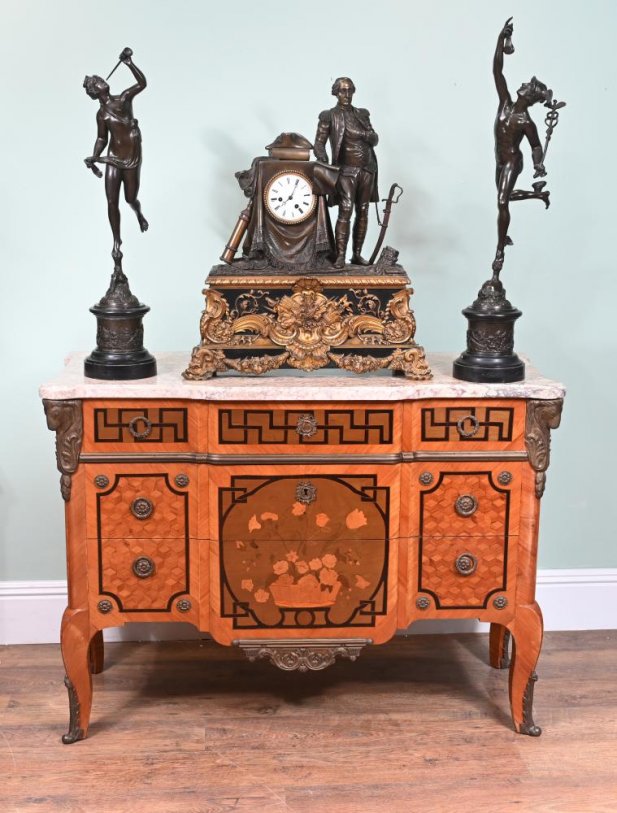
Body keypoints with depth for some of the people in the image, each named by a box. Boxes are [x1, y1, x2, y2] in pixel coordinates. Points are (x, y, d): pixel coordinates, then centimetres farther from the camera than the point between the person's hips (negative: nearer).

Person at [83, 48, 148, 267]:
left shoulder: (124, 99, -1)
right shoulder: (101, 114, 3)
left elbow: (142, 83, -12)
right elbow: (102, 138, 9)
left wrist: (129, 63, -17)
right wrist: (94, 158, -4)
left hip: (131, 158, -1)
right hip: (113, 159, 1)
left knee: (130, 199, 6)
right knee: (112, 202, -2)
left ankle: (139, 214, 45)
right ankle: (116, 242, 12)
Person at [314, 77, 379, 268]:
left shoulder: (362, 113, 13)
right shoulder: (329, 116, 0)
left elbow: (375, 139, 12)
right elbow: (319, 144, -4)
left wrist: (368, 135, -11)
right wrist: (325, 164, -20)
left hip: (367, 169, 5)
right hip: (346, 170, -5)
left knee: (363, 211, 5)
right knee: (345, 211, -15)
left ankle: (357, 254, 11)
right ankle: (340, 256, -14)